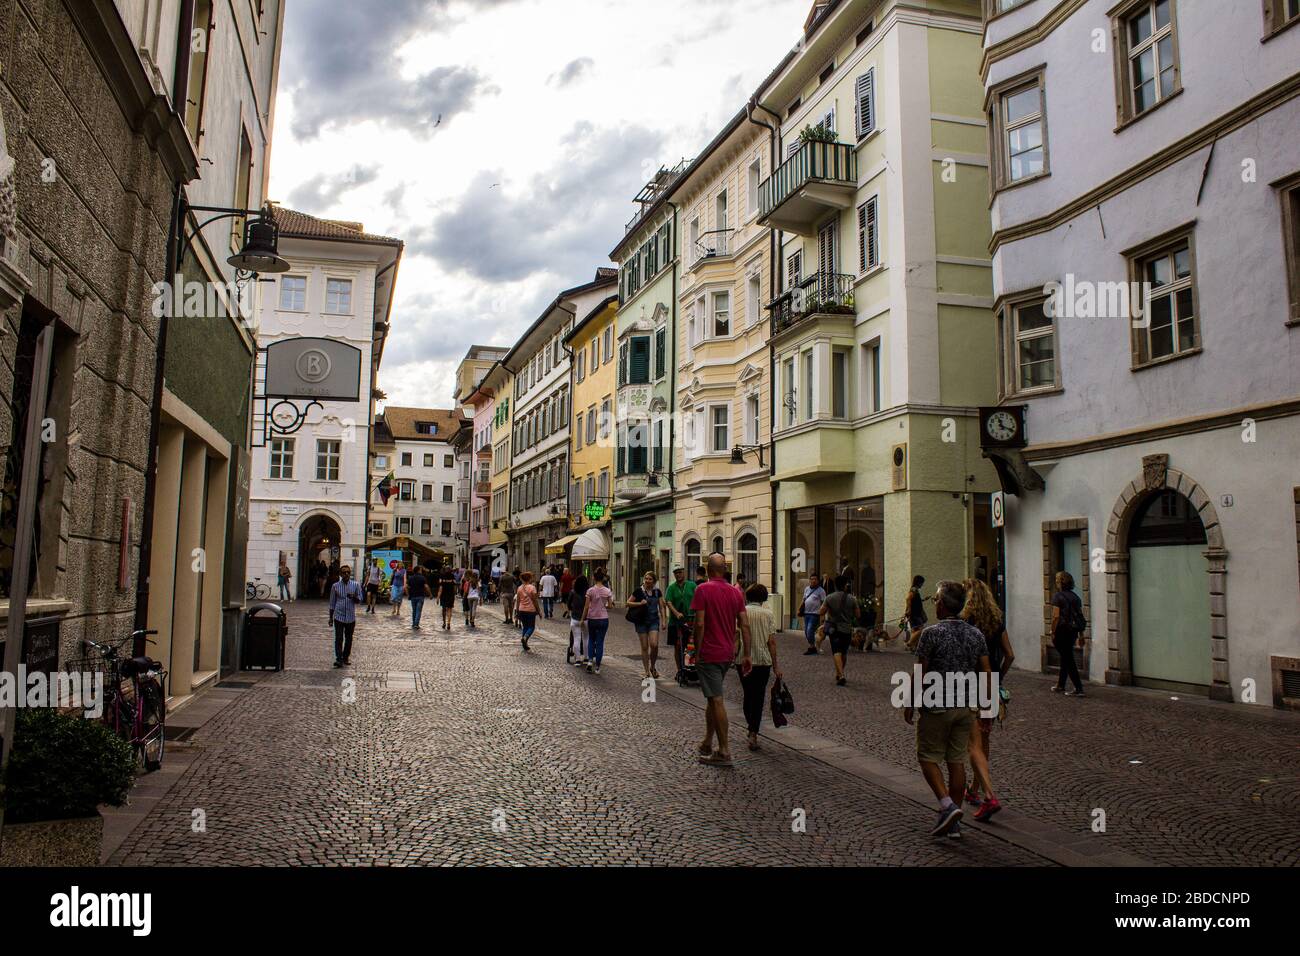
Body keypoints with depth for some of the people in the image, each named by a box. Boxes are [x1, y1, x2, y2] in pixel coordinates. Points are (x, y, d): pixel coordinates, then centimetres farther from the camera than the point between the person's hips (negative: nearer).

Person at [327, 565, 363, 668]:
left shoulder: (356, 585, 2)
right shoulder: (335, 586, 2)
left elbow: (359, 600, 2)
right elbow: (332, 603, 8)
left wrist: (353, 597, -20)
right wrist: (331, 617, 7)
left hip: (351, 617, 1)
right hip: (339, 616, -1)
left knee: (349, 639, 9)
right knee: (338, 638, -8)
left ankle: (346, 657, 21)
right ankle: (339, 659, -9)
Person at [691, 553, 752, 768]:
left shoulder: (703, 590, -12)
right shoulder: (735, 592, 6)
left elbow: (700, 624, -17)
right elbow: (745, 625, 4)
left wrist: (696, 652, -9)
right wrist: (746, 655, 8)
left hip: (709, 654, -7)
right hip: (728, 654, 7)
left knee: (716, 701, -3)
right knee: (712, 697, 19)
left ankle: (724, 752, 0)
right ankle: (707, 744, 28)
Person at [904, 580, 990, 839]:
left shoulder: (932, 633, -14)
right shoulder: (975, 634, 4)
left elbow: (920, 674, -12)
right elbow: (986, 672, 5)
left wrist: (909, 704, -2)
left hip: (937, 707, -6)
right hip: (965, 707, 6)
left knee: (928, 757, 8)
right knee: (957, 761, 11)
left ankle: (947, 805, -8)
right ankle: (954, 822, 16)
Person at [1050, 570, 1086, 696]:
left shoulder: (1057, 596, -10)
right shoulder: (1075, 596, 10)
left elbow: (1056, 616, -17)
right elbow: (1081, 616, 10)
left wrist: (1053, 633, -11)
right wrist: (1081, 635, 15)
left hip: (1062, 630, -7)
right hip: (1073, 630, 7)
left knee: (1068, 659, -3)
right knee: (1066, 657, 20)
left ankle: (1079, 689, -6)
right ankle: (1060, 684, 32)